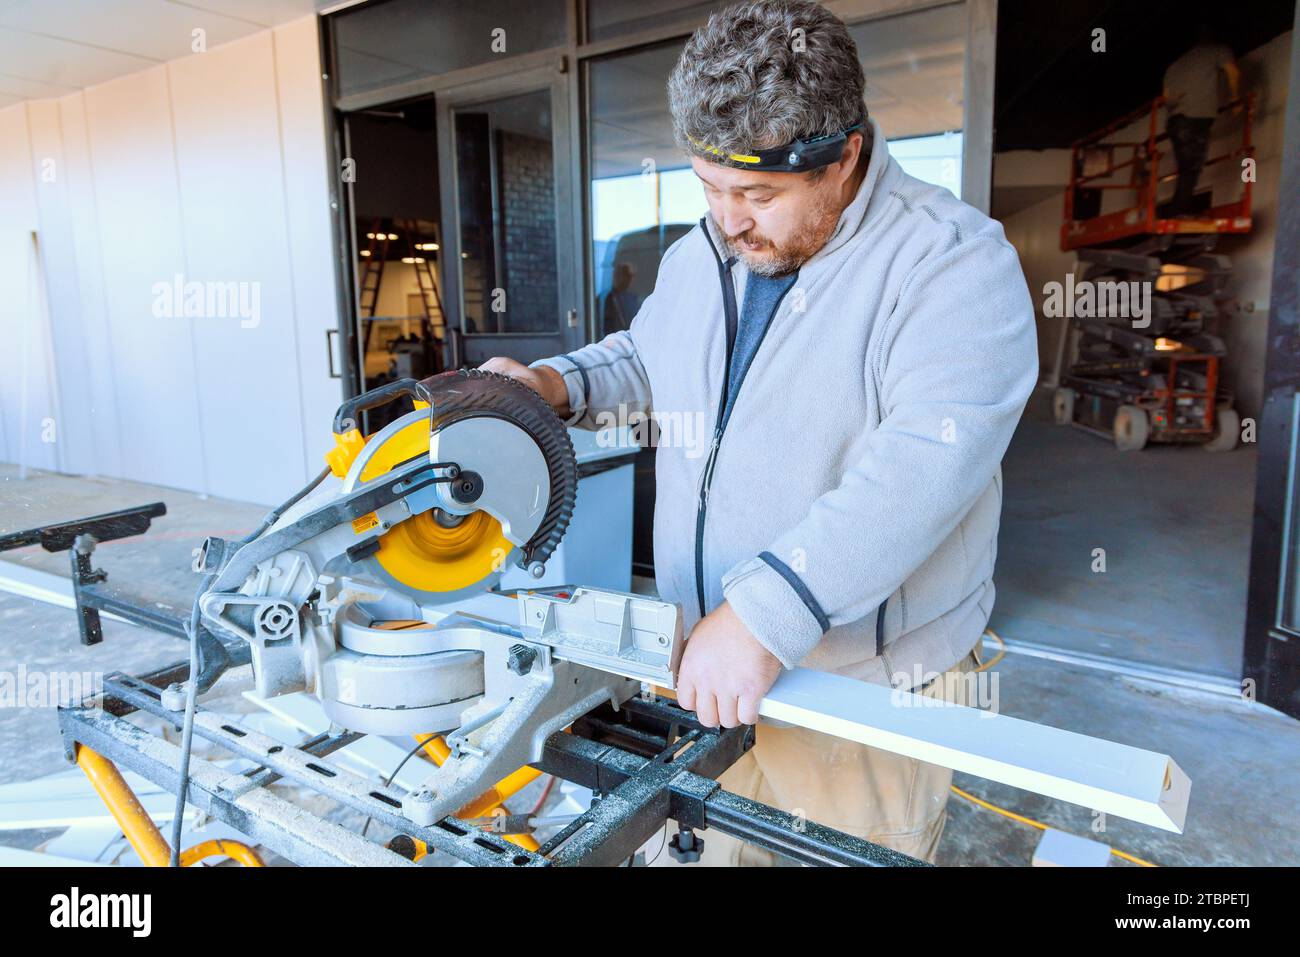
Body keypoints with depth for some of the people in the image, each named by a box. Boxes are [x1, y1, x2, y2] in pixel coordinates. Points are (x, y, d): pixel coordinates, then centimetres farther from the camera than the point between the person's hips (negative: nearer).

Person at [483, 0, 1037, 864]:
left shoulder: (955, 262, -18)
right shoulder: (697, 258, 5)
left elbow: (925, 464, -31)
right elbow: (643, 360, 21)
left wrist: (764, 613, -38)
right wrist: (556, 384, 0)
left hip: (870, 692, -5)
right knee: (700, 847, 22)